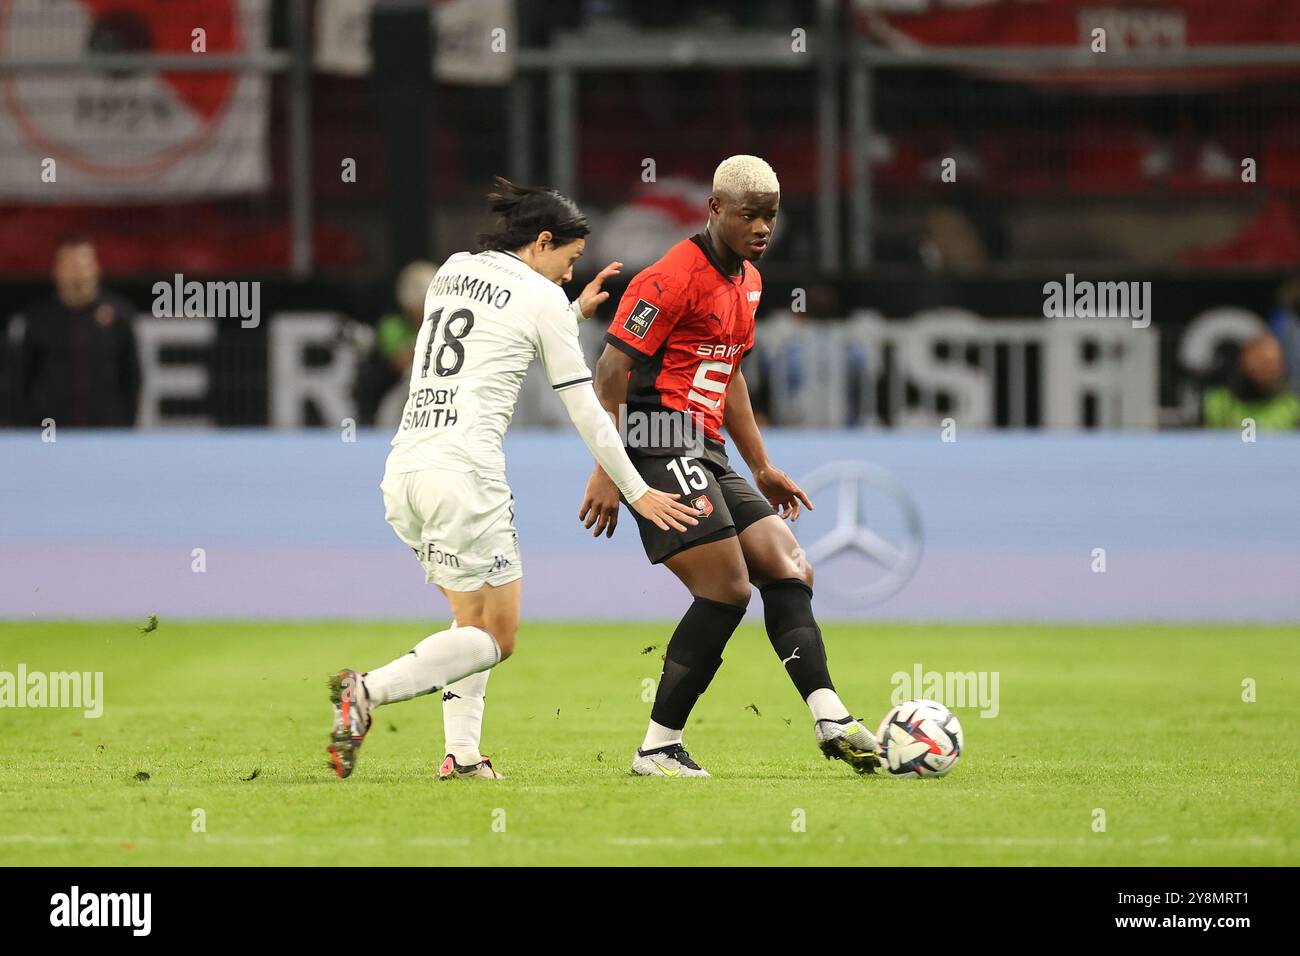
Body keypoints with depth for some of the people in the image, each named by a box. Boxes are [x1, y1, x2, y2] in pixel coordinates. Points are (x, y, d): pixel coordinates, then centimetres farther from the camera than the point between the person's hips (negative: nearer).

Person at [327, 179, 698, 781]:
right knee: (494, 637, -2)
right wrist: (636, 492, 11)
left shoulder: (451, 272, 18)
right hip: (463, 471, -8)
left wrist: (576, 311, 35)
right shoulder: (542, 299, 1)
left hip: (402, 468, 8)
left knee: (473, 615, 20)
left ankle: (461, 752, 5)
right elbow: (584, 409, 4)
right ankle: (367, 691, -21)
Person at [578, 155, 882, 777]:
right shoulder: (674, 277, -14)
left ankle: (829, 719, -5)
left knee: (789, 569, 1)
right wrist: (606, 472, -20)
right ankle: (658, 747, -7)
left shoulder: (747, 281, 16)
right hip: (659, 443, -10)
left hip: (706, 453, 10)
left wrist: (761, 467, 26)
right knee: (727, 590, -14)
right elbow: (613, 367, -16)